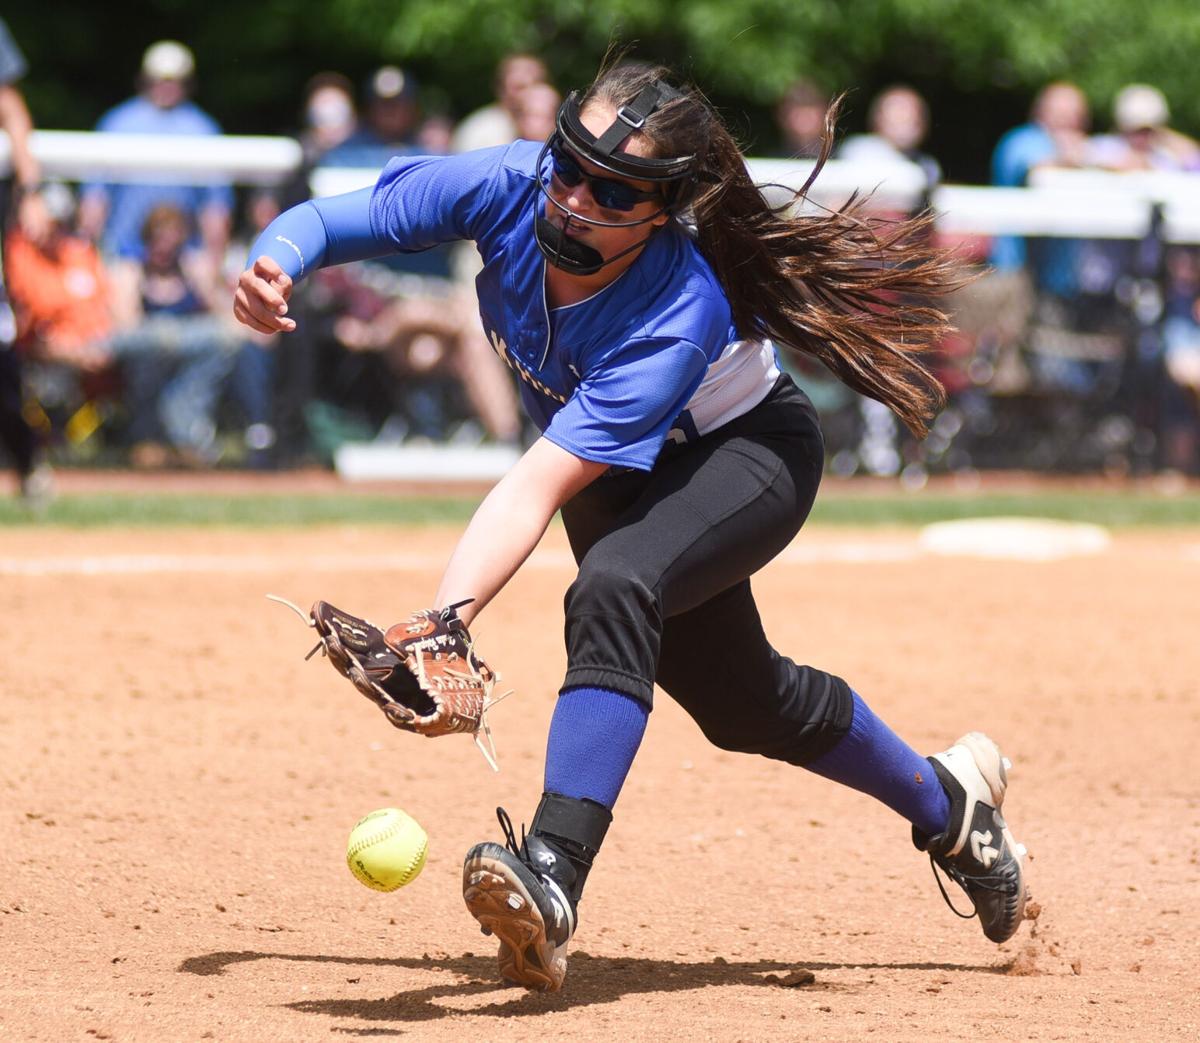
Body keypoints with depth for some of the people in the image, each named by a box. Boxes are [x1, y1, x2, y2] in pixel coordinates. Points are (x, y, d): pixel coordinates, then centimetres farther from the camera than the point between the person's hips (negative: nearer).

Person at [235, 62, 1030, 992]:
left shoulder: (677, 321, -41)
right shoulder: (506, 187, -28)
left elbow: (538, 488, -47)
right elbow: (325, 222, -21)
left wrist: (450, 617, -58)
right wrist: (275, 270, -43)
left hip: (748, 456, -7)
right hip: (615, 473, 7)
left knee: (613, 590, -37)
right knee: (744, 703, 19)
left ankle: (554, 881, -41)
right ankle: (946, 802, 44)